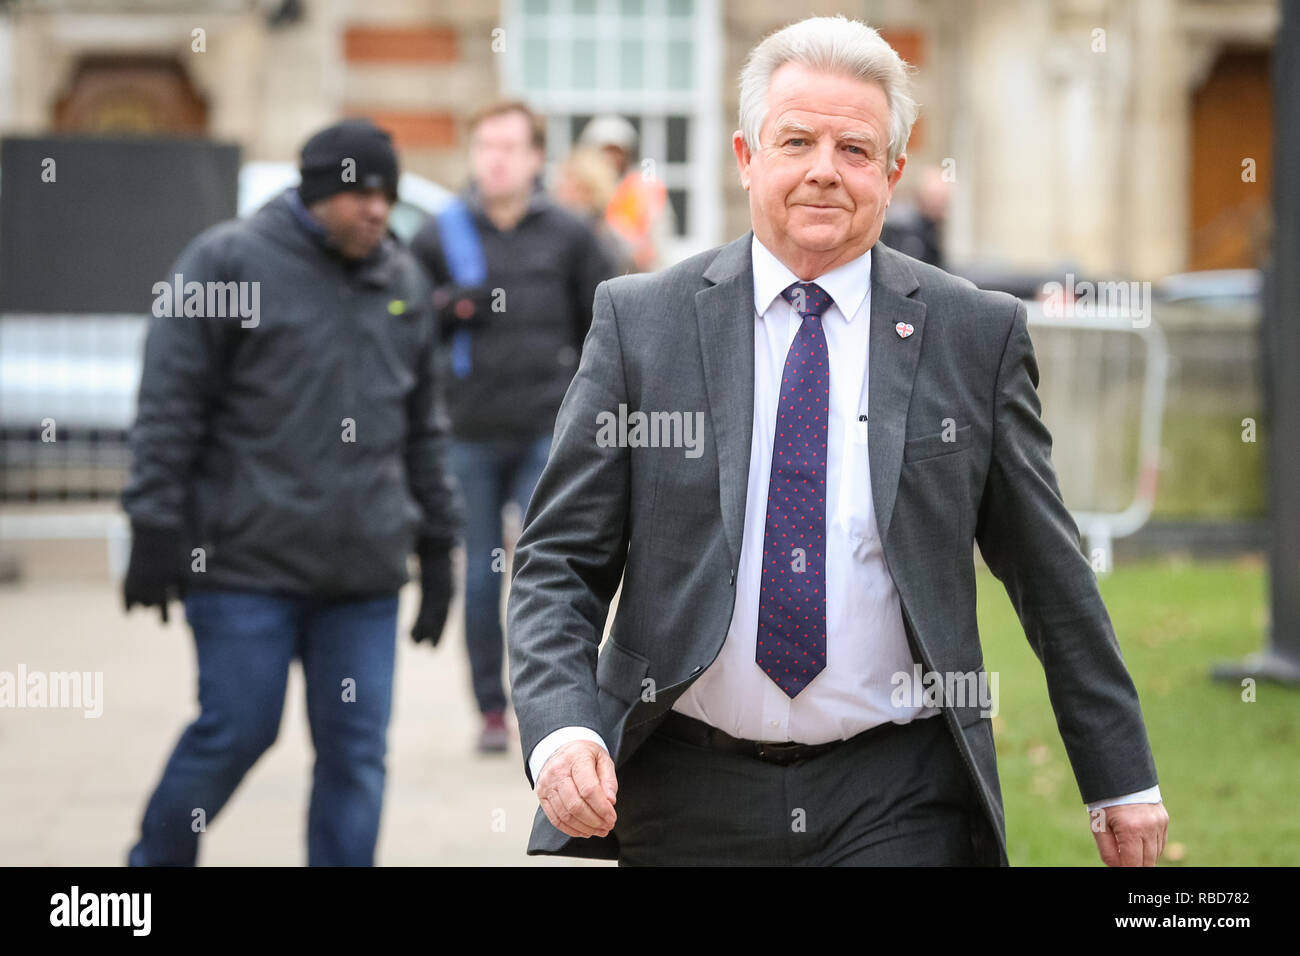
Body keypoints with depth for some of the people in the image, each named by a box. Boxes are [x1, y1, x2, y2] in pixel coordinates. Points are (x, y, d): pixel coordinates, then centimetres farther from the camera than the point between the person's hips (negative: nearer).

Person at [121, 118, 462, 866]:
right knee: (237, 731, 0)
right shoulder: (230, 261, -3)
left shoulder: (405, 283, 13)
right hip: (250, 559, -5)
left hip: (366, 575, 5)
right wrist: (157, 530, -10)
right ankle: (158, 858, 23)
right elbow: (170, 405, -5)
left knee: (358, 749, 1)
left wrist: (439, 546, 18)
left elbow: (424, 429, 20)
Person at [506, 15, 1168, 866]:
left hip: (897, 803, -1)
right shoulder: (641, 320, 2)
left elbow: (1052, 575, 8)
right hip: (687, 794, 1)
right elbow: (559, 562, 1)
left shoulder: (979, 336, 2)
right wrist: (560, 729, -16)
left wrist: (1123, 780, 10)